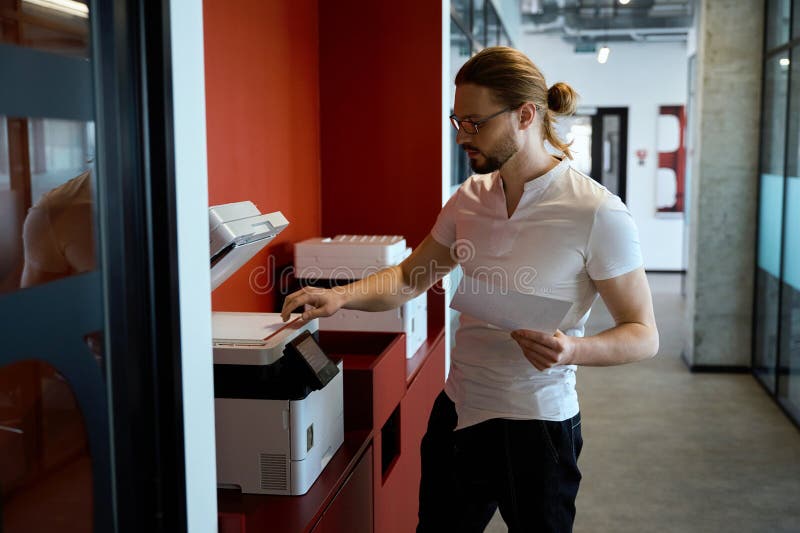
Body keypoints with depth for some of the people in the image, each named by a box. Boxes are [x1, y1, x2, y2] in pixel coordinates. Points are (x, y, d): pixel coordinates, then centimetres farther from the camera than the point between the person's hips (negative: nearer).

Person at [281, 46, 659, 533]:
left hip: (535, 424, -5)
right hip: (457, 413, 5)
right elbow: (409, 278, 13)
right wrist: (341, 296, -5)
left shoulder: (598, 213, -16)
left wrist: (575, 350, -30)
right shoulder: (469, 198, 2)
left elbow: (644, 335, -11)